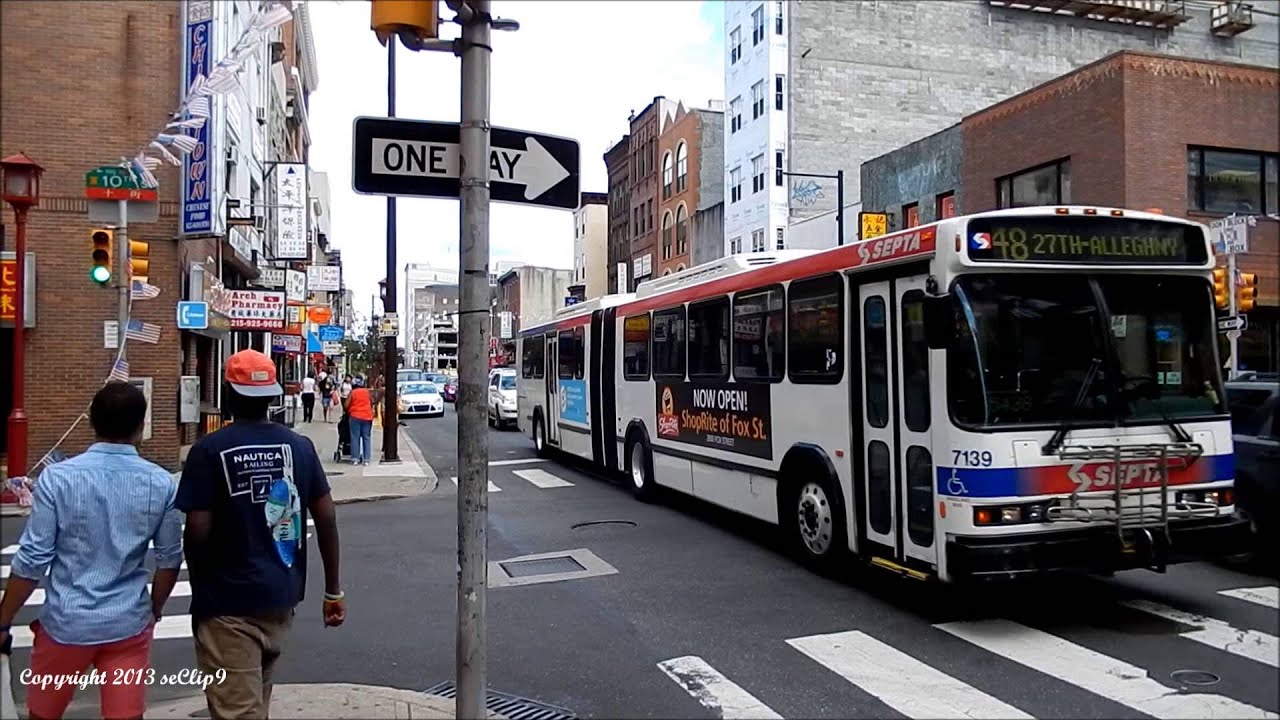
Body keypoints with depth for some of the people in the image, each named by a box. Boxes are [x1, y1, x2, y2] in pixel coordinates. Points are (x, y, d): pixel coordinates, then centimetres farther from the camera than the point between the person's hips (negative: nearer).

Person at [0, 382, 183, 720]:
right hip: (129, 623, 1)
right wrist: (154, 609, 19)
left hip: (67, 622, 0)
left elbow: (32, 559, -9)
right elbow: (169, 559, 2)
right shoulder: (161, 483, -5)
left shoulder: (57, 477, -11)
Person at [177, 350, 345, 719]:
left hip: (228, 601, -5)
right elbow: (327, 518, -1)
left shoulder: (209, 450, -12)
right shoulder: (300, 445, 0)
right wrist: (333, 589, 6)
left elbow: (198, 531, -13)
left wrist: (200, 586, 6)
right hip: (282, 595, 5)